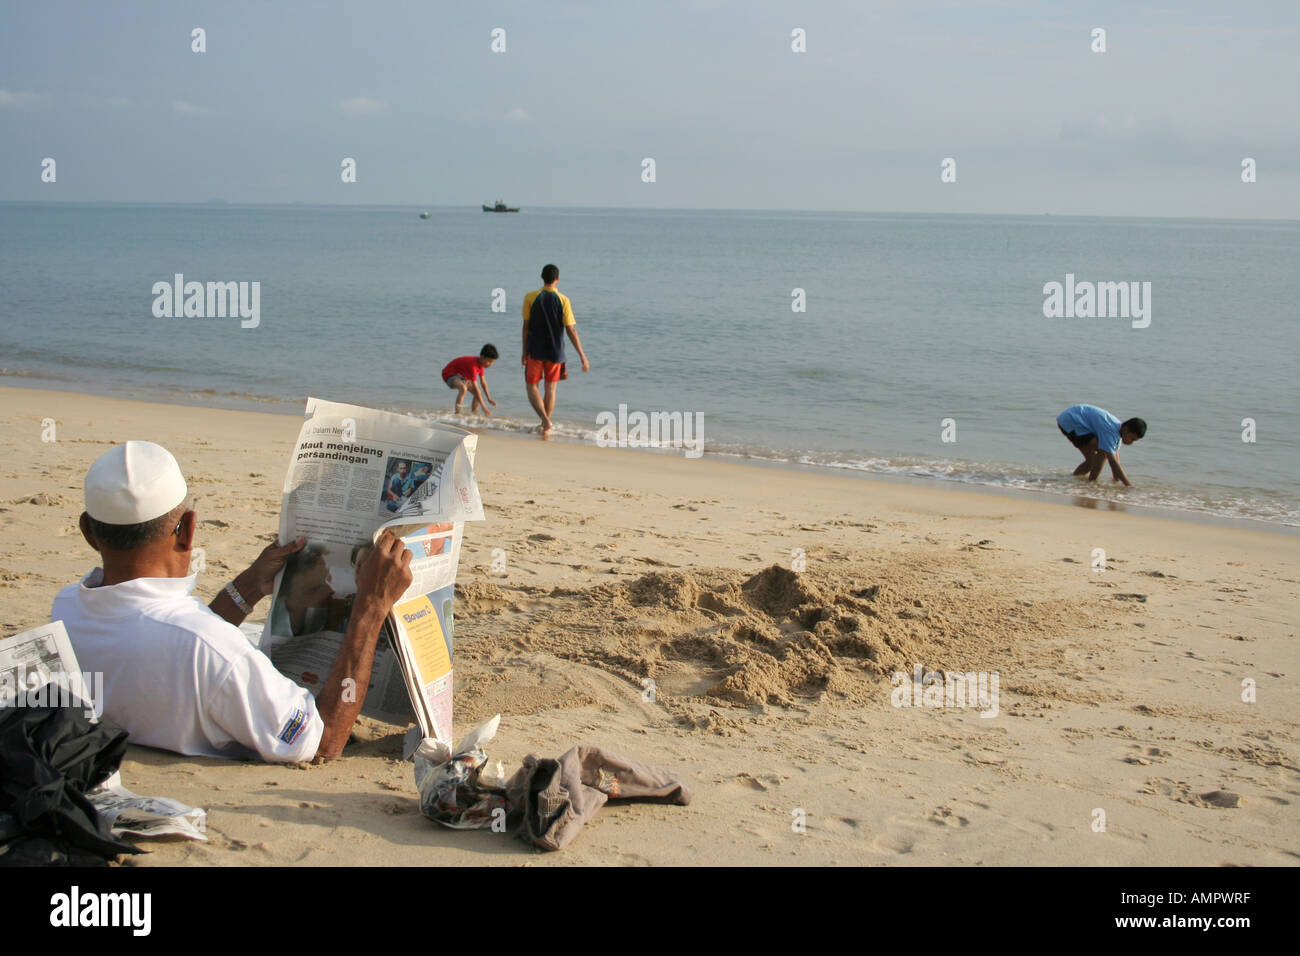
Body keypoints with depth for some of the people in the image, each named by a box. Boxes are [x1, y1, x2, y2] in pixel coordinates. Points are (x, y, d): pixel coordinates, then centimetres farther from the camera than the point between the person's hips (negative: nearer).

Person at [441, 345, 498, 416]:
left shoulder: (481, 363, -7)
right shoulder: (473, 365, -35)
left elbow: (483, 382, 4)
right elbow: (475, 387, -36)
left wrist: (489, 399, 0)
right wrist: (483, 407, -36)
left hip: (461, 376, 10)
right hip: (450, 375, -10)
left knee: (479, 392, 6)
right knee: (463, 388, -38)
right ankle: (457, 414, -38)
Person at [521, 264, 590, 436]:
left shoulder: (530, 297, -7)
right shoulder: (563, 300, -8)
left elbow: (526, 326, -4)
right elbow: (571, 330, -10)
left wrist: (524, 351, 7)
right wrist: (583, 356, -7)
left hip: (535, 351, -1)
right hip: (555, 352, 1)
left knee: (531, 386, 8)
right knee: (550, 389, 15)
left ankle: (545, 421, -13)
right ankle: (547, 425, 21)